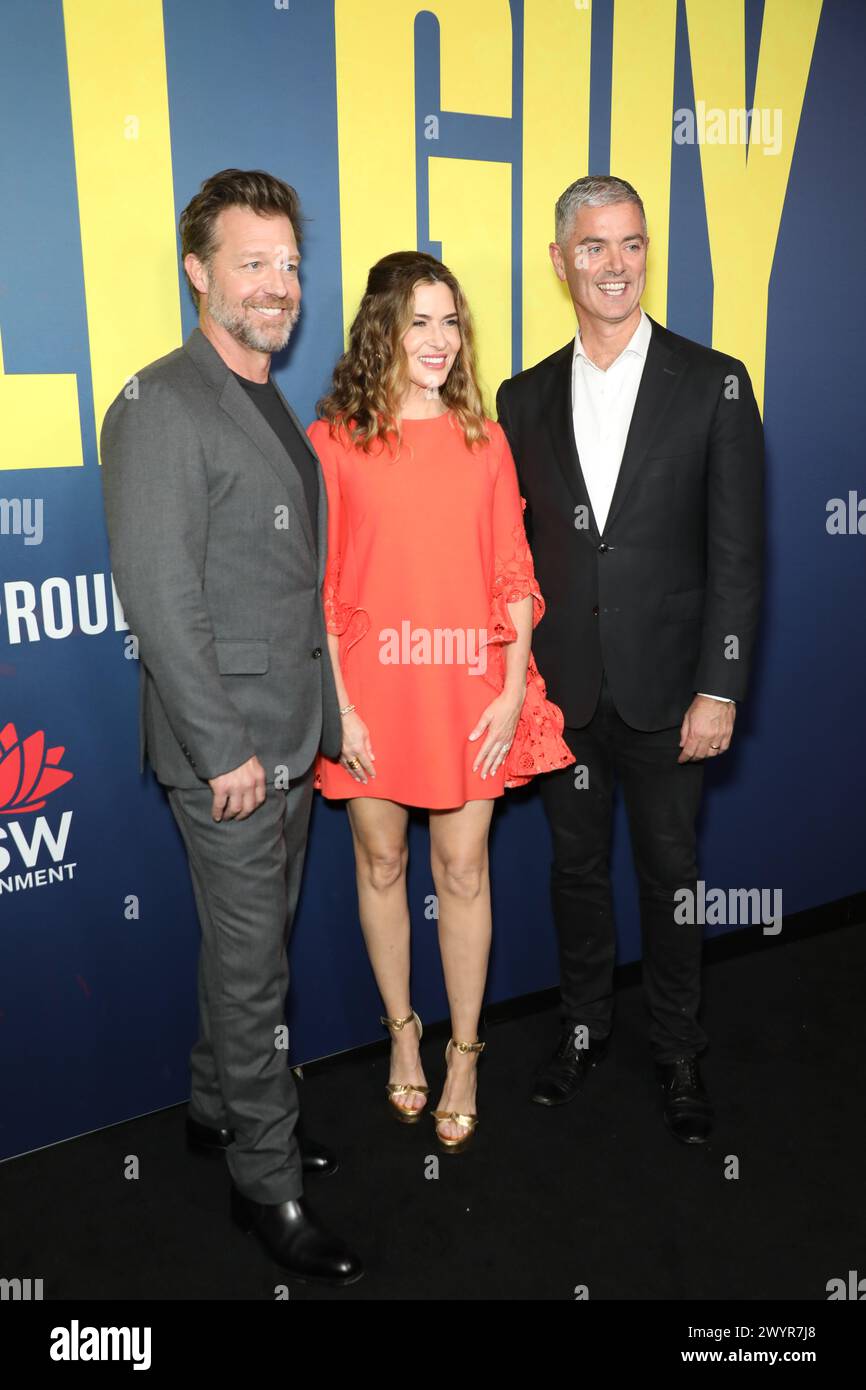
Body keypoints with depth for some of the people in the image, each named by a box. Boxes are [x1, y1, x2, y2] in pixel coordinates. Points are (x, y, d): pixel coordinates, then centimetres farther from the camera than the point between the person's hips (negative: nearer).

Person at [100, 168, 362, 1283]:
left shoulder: (274, 407, 14)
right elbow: (159, 598, -19)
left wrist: (311, 721, 13)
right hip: (227, 745, -8)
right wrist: (225, 750, -19)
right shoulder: (163, 406, -14)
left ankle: (221, 1107, 39)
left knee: (255, 944, 20)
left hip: (290, 736, 9)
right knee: (252, 966, 3)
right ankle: (266, 1181, 20)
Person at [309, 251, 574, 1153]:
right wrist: (337, 704, -8)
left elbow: (514, 574, 5)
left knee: (463, 870, 7)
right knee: (380, 862, 12)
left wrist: (514, 688, -4)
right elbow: (317, 585, -3)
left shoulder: (484, 441, 6)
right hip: (371, 691, -1)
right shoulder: (333, 441, -1)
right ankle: (401, 1030, 33)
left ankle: (464, 1051, 24)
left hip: (469, 688, 1)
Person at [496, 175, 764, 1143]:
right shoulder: (525, 398, 5)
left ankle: (677, 1053, 31)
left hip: (666, 693, -2)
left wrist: (718, 690, -11)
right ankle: (583, 1027, 37)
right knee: (576, 865, 16)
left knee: (669, 874, 11)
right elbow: (514, 550, 6)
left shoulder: (713, 384, -4)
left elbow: (735, 553, -6)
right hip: (562, 691, 3)